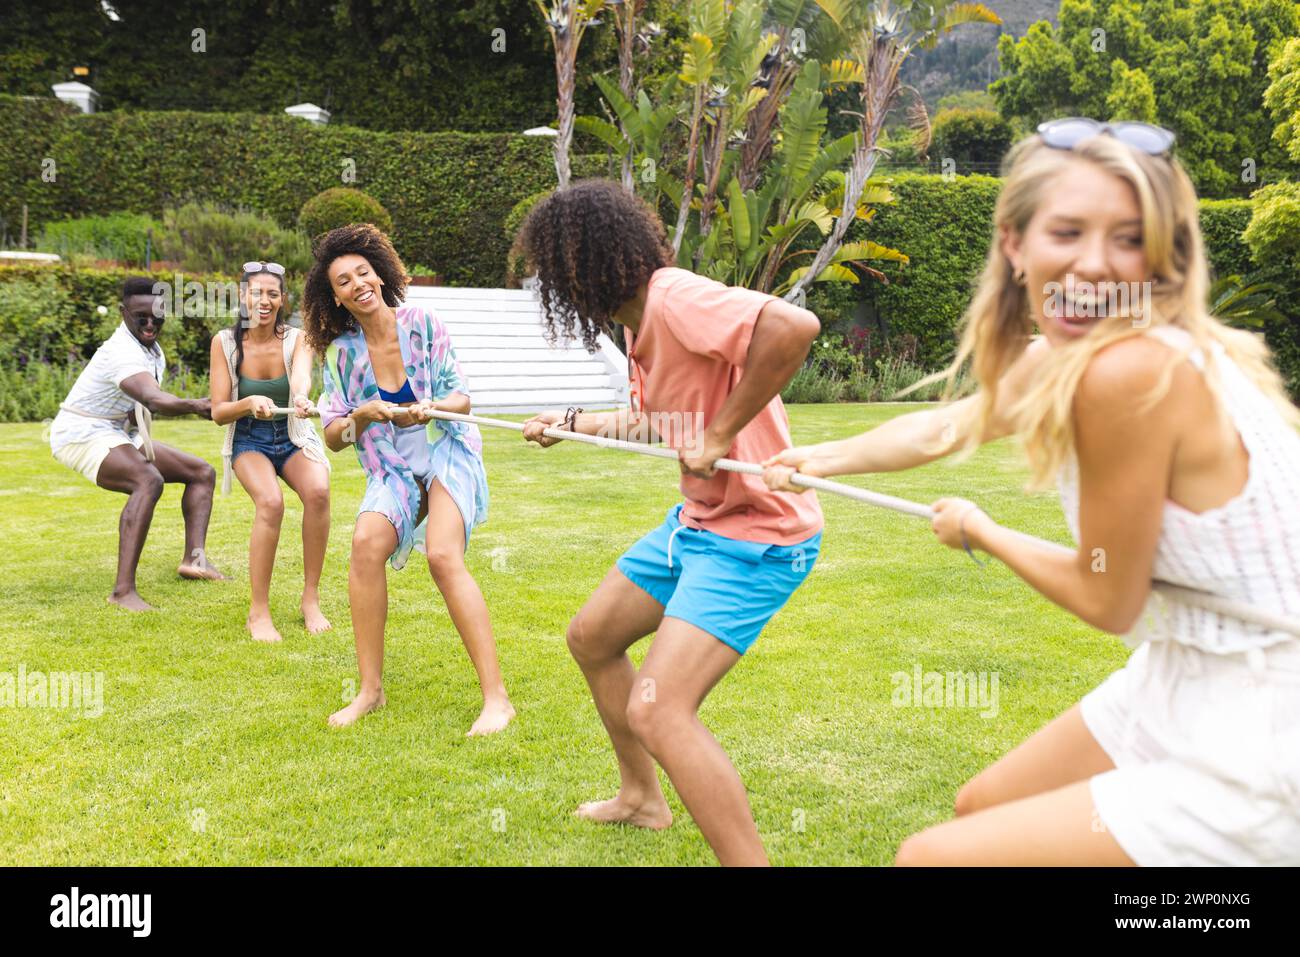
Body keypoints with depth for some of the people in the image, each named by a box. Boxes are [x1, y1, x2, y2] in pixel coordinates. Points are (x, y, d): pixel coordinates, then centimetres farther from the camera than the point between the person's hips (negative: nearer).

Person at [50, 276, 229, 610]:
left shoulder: (152, 349, 5)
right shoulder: (123, 351, -27)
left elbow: (150, 401, 17)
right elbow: (154, 399, -47)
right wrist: (195, 406, -65)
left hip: (121, 432, 10)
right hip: (83, 433, -10)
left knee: (202, 472, 9)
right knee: (148, 480, -36)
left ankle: (194, 557, -2)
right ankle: (123, 591, -40)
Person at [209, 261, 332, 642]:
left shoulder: (296, 339, -9)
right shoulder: (225, 342, -9)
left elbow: (301, 375, -32)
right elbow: (218, 413, -11)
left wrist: (302, 399, -56)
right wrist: (250, 403, -33)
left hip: (294, 438, 1)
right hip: (249, 442, -1)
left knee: (318, 490, -32)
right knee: (270, 501, -33)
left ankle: (311, 599, -16)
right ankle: (259, 611, -20)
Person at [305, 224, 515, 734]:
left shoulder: (421, 322, -9)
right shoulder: (341, 351, -2)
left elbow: (461, 398, -5)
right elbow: (333, 437, 0)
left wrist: (428, 409, -26)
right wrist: (362, 416, -21)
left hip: (447, 452, -3)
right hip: (393, 468, 3)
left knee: (443, 556, -26)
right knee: (366, 544, -25)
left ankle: (496, 696, -23)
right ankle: (370, 689, -13)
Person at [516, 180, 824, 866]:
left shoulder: (675, 298, -22)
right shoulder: (638, 321, 9)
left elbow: (794, 326, -39)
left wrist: (720, 436, -31)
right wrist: (571, 422, 35)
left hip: (753, 535, -11)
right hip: (695, 523, 11)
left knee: (658, 713, -22)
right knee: (591, 638, 23)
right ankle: (641, 797, 41)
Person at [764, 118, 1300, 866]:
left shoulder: (1132, 372, -27)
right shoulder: (1054, 359, 0)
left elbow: (1107, 600, -16)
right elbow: (944, 427, 21)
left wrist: (979, 532, 1)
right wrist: (822, 459, 34)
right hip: (1185, 687, 9)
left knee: (931, 855, -2)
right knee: (983, 807, 26)